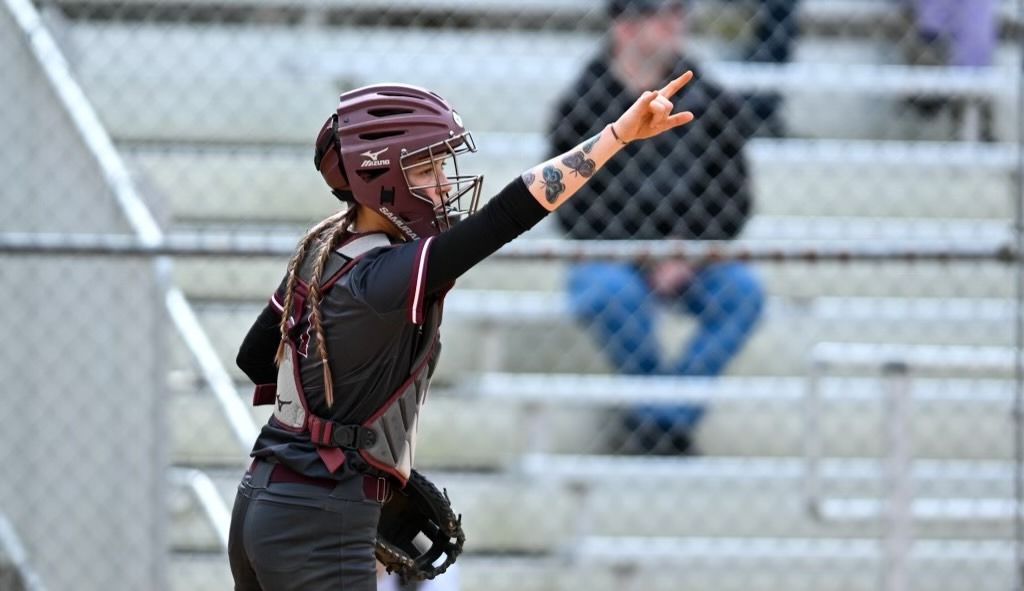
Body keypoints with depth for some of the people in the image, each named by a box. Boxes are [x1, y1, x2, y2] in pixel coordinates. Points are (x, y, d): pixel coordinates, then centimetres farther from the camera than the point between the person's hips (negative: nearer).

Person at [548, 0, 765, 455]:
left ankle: (667, 420, -23)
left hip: (691, 261, 3)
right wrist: (645, 262, -16)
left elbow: (733, 200, 5)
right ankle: (656, 416, -17)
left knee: (743, 290, -26)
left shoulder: (708, 102, 3)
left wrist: (687, 258, -12)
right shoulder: (580, 107, -4)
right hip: (607, 259, -3)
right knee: (610, 293, -36)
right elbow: (573, 210, -6)